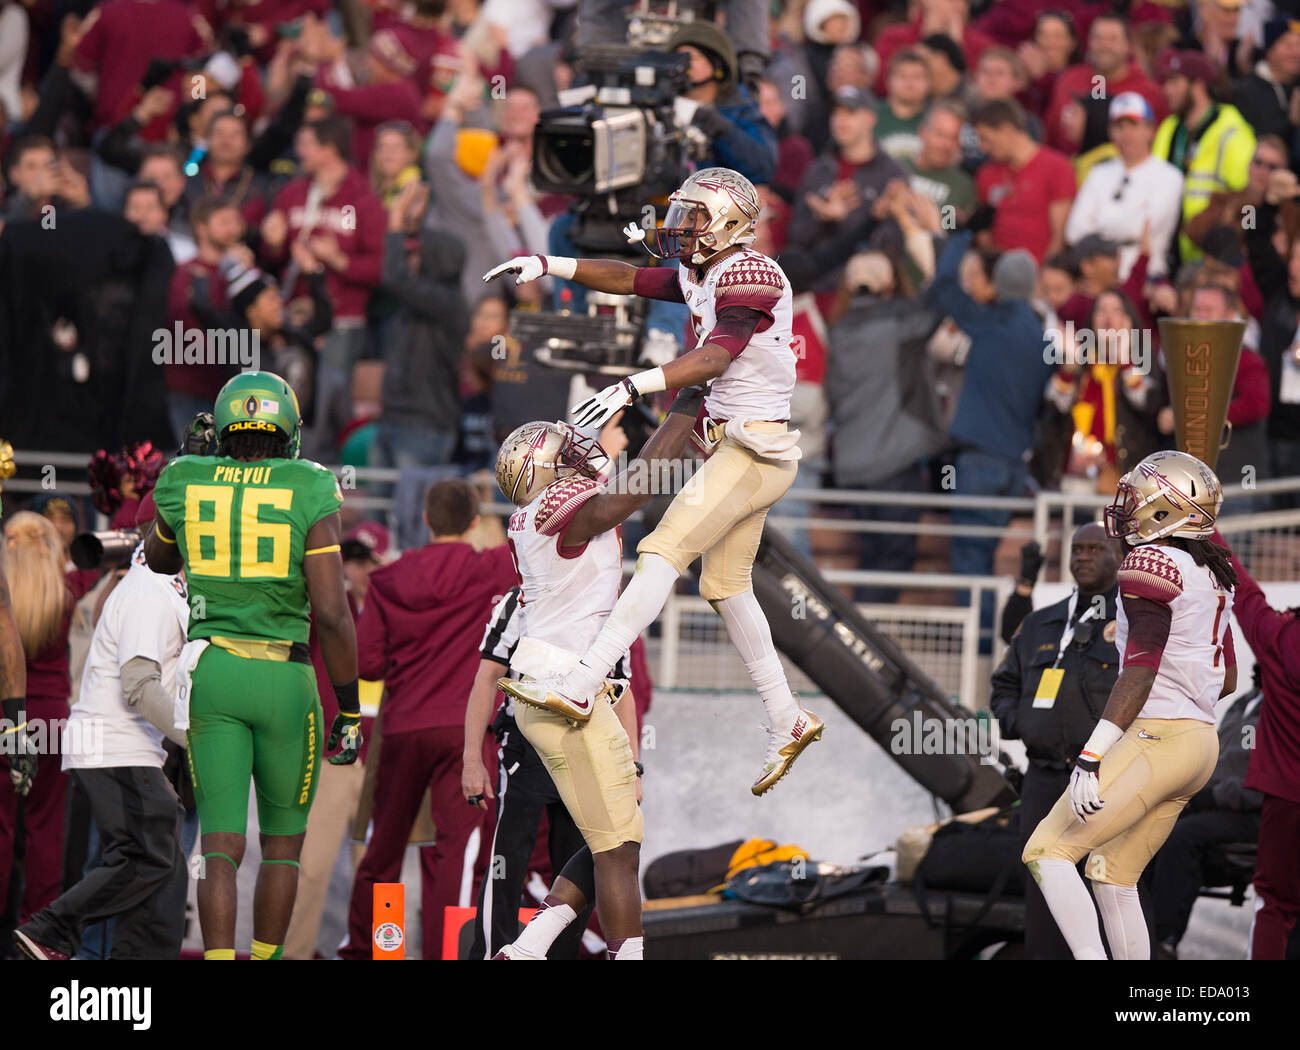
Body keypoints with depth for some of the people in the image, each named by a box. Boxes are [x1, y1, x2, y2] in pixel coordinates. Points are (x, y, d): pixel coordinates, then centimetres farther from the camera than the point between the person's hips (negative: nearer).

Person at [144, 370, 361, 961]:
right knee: (282, 842, 17)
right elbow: (332, 613, -12)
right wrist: (349, 709, -4)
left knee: (222, 848, -1)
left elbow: (159, 560, 25)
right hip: (284, 679, -2)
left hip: (210, 673, 2)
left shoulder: (186, 486, 2)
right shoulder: (309, 497, -7)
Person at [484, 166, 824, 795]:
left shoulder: (749, 277, -16)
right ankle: (787, 722, 20)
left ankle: (580, 689, -23)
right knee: (724, 585, 14)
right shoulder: (701, 276, 13)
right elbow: (628, 279, 22)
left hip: (753, 450, -10)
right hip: (740, 447, 10)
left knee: (662, 554, -16)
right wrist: (550, 265, 12)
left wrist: (633, 388, -41)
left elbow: (716, 357, -30)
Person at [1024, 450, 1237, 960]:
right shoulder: (1211, 575, 16)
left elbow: (1140, 669, -20)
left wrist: (1093, 756, -22)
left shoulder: (1152, 563, -11)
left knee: (1047, 853, -6)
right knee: (1112, 878, 16)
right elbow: (1226, 679, 22)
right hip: (1201, 742, 9)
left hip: (1155, 740, -9)